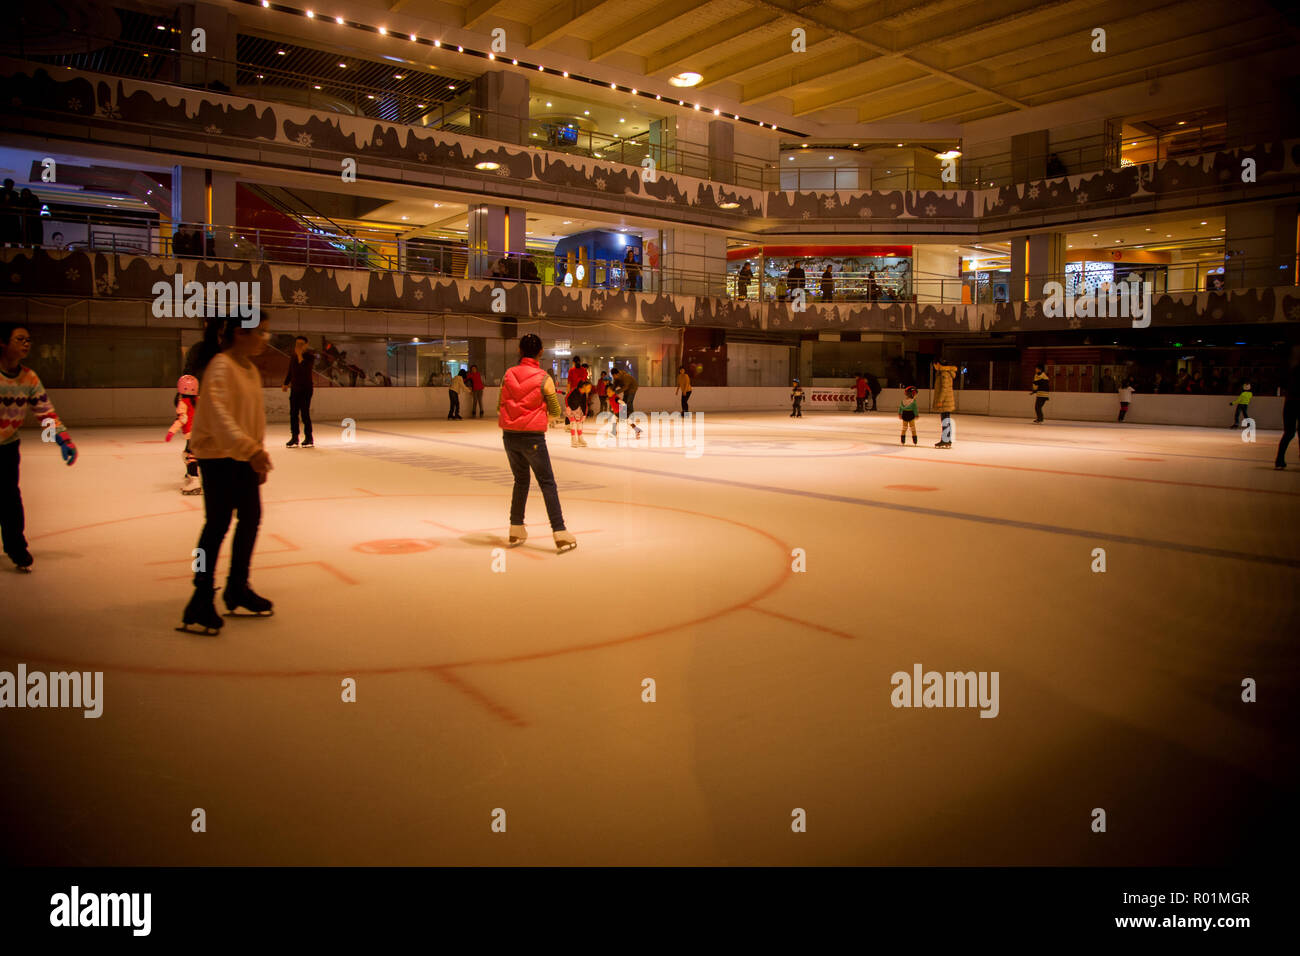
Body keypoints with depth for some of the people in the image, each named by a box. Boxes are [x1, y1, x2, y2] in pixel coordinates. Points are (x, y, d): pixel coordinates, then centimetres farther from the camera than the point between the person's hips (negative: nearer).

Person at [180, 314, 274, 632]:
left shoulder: (252, 371, 12)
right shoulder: (221, 367, -16)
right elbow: (219, 415, -29)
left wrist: (259, 455, 16)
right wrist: (251, 449, -37)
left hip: (244, 457, 9)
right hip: (218, 455, -9)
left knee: (251, 518, 13)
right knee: (218, 523, -8)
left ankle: (237, 587, 28)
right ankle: (201, 598, 1)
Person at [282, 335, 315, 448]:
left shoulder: (310, 356, -6)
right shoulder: (293, 357, 12)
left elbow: (305, 368, -23)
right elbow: (290, 371, 20)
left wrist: (300, 356, -24)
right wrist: (286, 384, 13)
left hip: (306, 389, -6)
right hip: (294, 389, 6)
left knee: (304, 413, -9)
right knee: (293, 413, 5)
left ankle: (309, 438, 0)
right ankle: (294, 438, 12)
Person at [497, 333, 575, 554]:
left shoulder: (509, 374, 2)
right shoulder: (543, 378, -8)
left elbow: (500, 406, 9)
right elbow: (556, 413, 0)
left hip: (509, 436, 4)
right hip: (533, 436, -4)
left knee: (521, 480, 20)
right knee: (547, 484, 0)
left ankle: (516, 531, 23)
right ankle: (560, 534, -5)